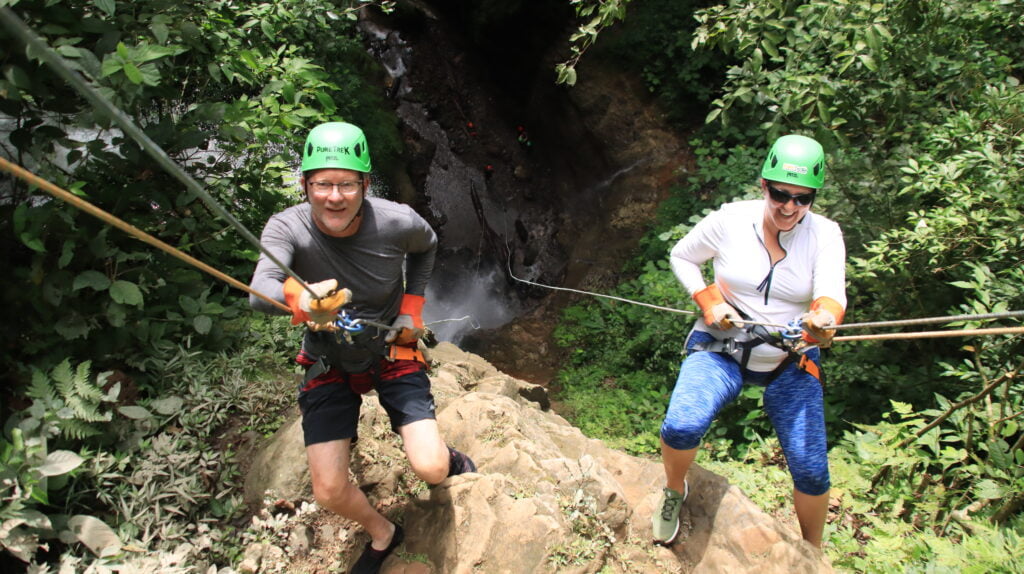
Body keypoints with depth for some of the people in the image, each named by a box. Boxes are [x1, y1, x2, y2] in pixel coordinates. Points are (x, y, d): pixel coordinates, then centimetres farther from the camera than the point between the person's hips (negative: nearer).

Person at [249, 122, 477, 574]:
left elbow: (426, 247, 4)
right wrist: (300, 298, -64)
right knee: (329, 492, -3)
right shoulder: (287, 228, -23)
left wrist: (412, 307, -4)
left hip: (391, 351, -1)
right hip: (329, 362, 1)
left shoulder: (398, 222, -21)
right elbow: (259, 293, -42)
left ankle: (449, 458, 26)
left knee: (429, 470, -14)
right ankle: (382, 534, 32)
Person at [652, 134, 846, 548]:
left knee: (811, 471, -3)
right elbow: (681, 256, 5)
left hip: (790, 362, 1)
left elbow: (832, 293, -25)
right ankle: (674, 491, 9)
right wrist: (707, 302, -11)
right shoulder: (730, 220, -11)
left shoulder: (825, 235, -10)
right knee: (681, 427, -28)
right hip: (721, 347, -1)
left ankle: (811, 554, 30)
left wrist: (825, 317, -49)